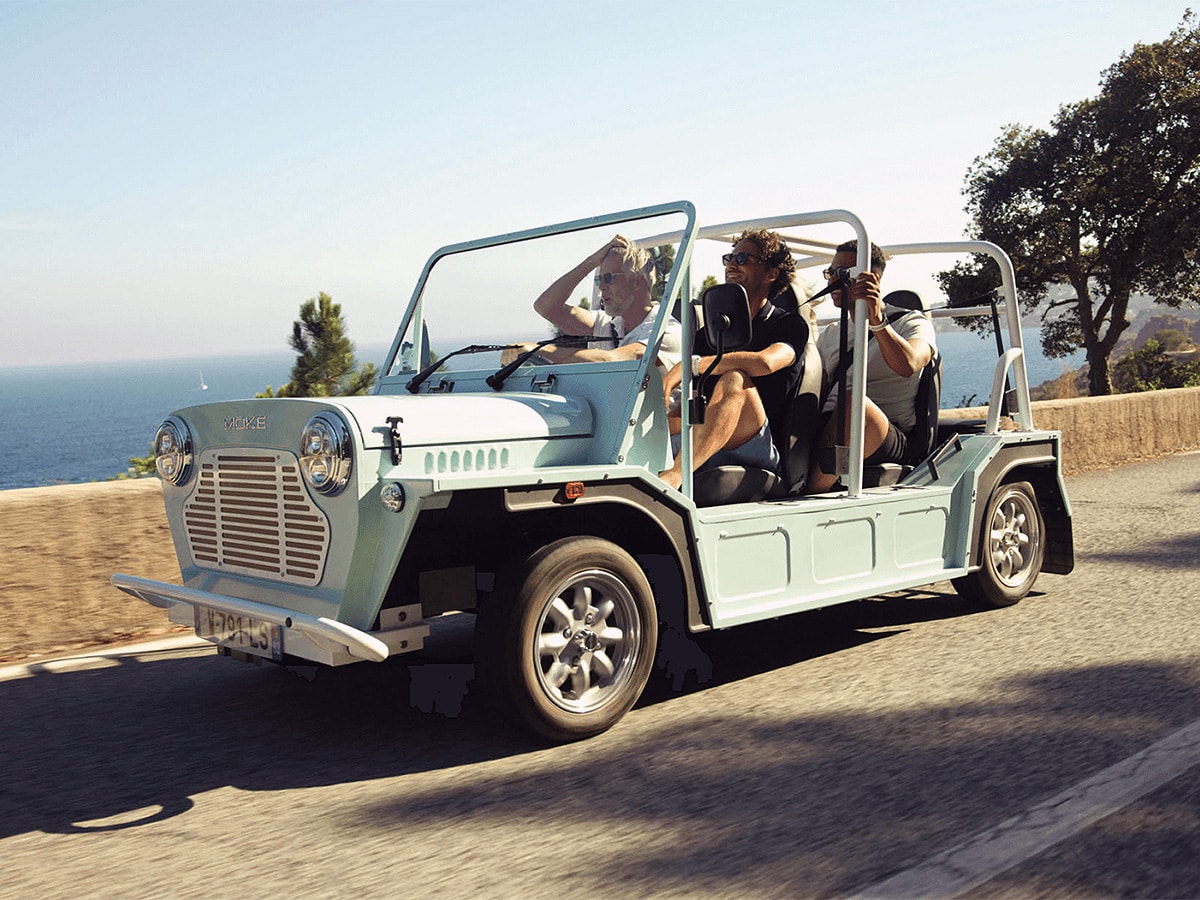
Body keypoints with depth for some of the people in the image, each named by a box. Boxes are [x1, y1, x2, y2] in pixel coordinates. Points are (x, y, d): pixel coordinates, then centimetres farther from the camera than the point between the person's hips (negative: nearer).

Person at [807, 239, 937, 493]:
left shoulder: (913, 323, 9)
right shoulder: (830, 335, 28)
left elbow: (908, 365, -16)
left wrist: (877, 321, -28)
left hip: (889, 443, -5)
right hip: (827, 432, 5)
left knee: (853, 402, -39)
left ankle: (813, 490, -33)